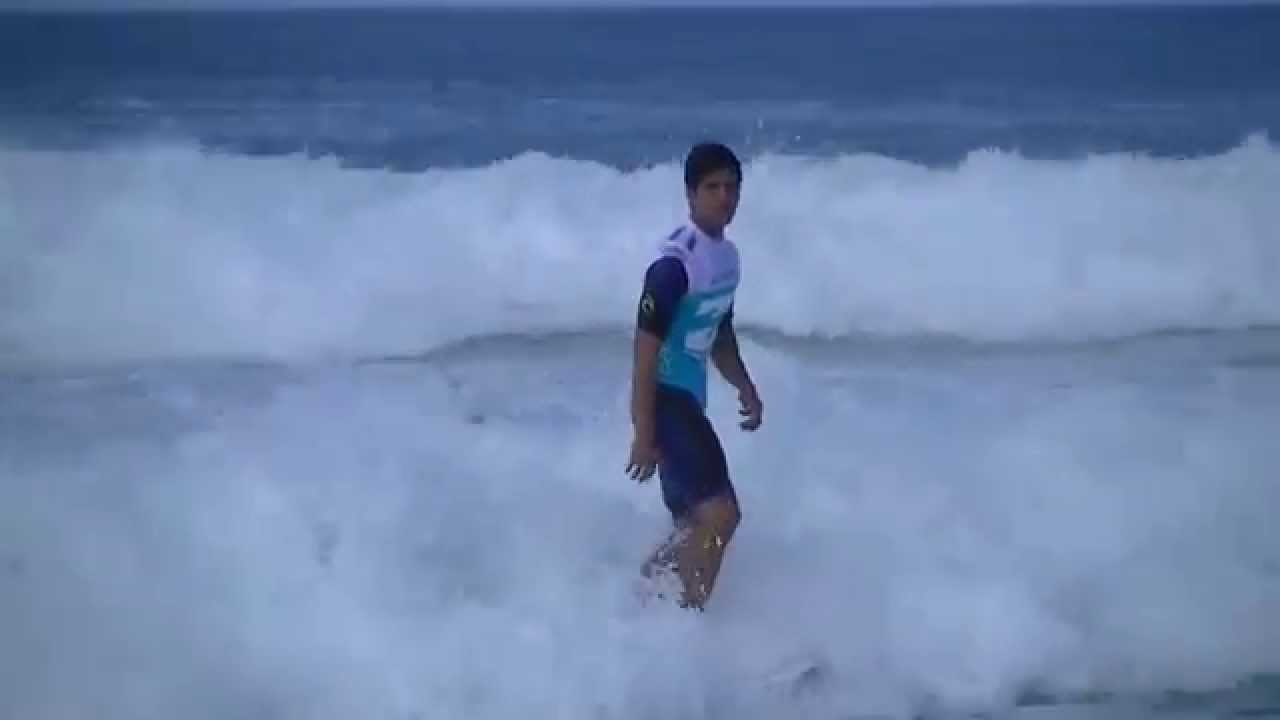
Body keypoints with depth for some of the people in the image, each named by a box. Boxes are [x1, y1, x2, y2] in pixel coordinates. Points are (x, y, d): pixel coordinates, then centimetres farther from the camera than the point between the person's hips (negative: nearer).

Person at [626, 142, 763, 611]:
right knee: (721, 515, -18)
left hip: (691, 398, 9)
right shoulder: (674, 264, -20)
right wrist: (643, 435, -21)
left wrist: (746, 389, 23)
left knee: (693, 525, 15)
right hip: (665, 399, -9)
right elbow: (645, 349, -20)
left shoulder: (727, 255, 8)